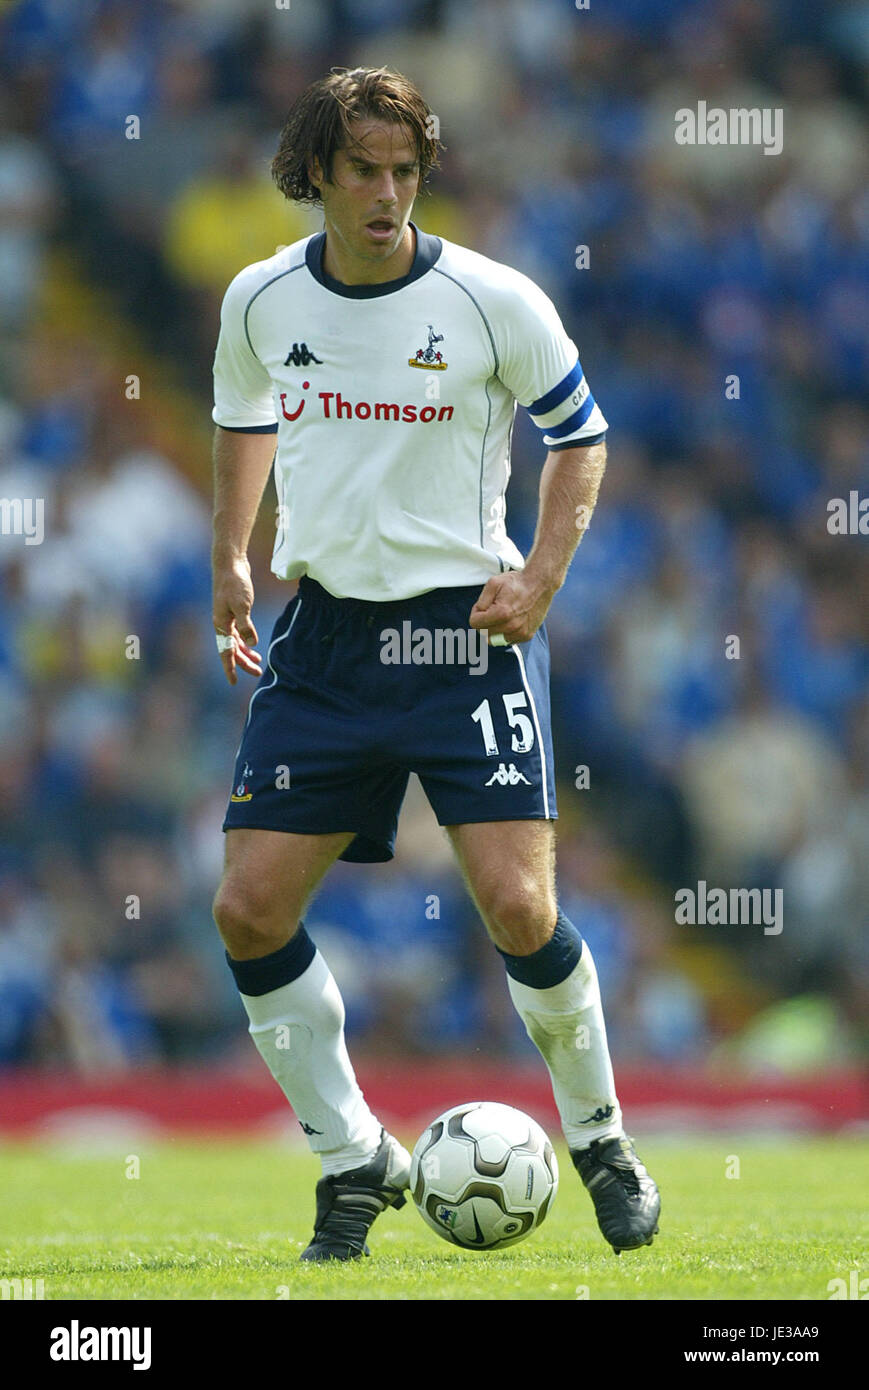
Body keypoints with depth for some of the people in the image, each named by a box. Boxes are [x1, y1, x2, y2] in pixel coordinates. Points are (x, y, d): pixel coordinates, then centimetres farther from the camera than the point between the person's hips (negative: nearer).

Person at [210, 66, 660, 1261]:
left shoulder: (492, 301, -9)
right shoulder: (262, 300, 2)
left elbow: (581, 435, 2)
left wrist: (540, 576, -10)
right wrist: (230, 560, 17)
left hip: (466, 627, -4)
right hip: (327, 631, 4)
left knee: (516, 903, -15)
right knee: (249, 911, -5)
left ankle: (600, 1138, 10)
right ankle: (354, 1162, 12)